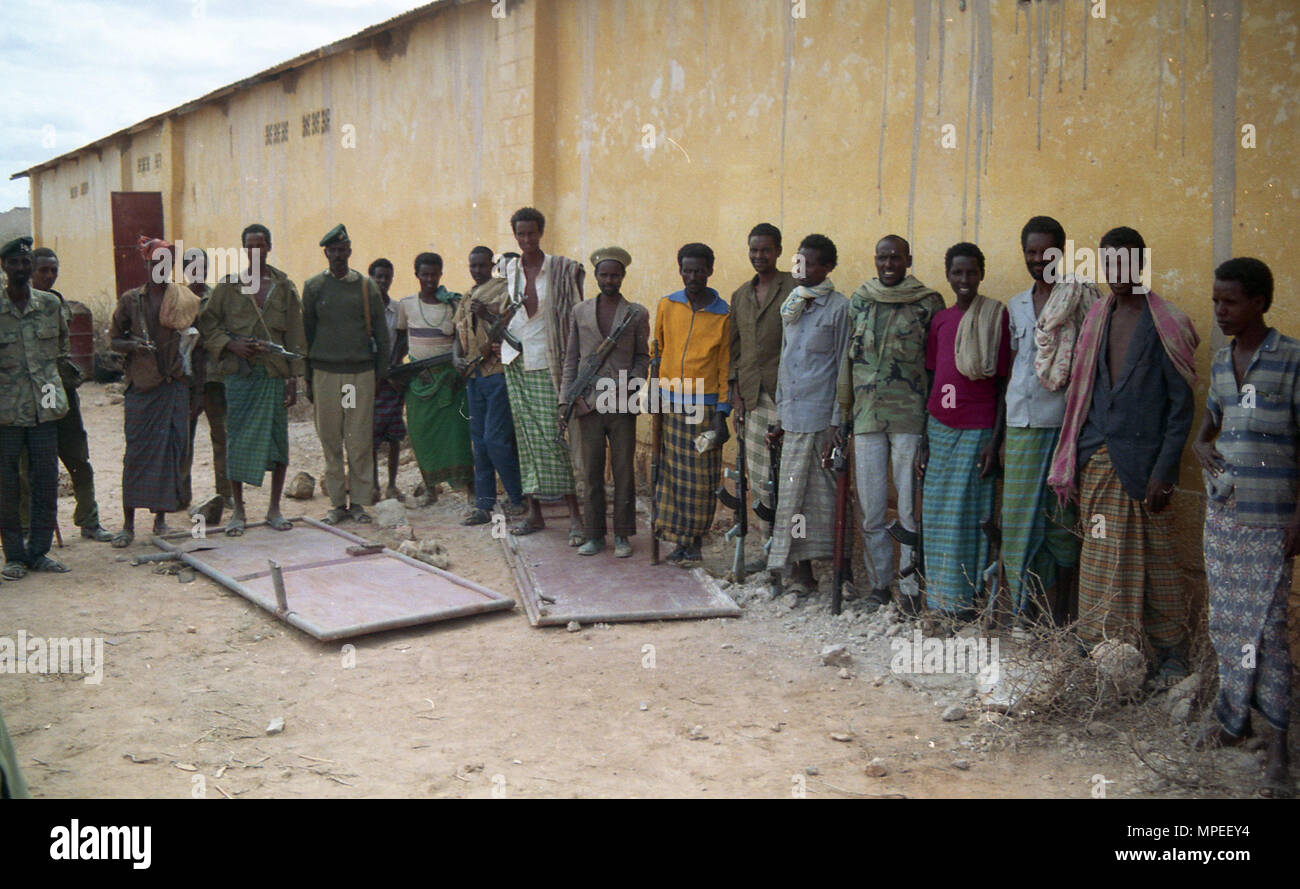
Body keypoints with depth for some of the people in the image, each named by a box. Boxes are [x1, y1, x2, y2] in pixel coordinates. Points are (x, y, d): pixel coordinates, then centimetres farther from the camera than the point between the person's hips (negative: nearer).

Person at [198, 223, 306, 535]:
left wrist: (293, 377, 0)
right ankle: (238, 511, 12)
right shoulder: (228, 285, 5)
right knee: (238, 441, 0)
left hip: (274, 373, 1)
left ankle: (274, 509, 15)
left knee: (277, 439, 3)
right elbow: (207, 324, 9)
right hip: (240, 372, -1)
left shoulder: (284, 287, 7)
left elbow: (294, 335, 6)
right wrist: (232, 345, -8)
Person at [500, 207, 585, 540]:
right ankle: (534, 512, 14)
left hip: (547, 363, -4)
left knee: (552, 435, -10)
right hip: (516, 362, 4)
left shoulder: (561, 269, -3)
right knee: (526, 436, 6)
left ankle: (575, 515, -6)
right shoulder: (509, 269, 8)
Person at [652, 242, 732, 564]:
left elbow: (726, 366, 1)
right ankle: (677, 539, 14)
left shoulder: (723, 314, 0)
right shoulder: (667, 306, 7)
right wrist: (654, 389, 10)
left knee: (701, 475, 1)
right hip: (669, 402, 2)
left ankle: (694, 541, 12)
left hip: (703, 405, -2)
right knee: (672, 472, 5)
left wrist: (722, 413, -5)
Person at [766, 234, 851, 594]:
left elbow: (844, 367, -7)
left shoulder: (838, 307, -5)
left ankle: (801, 570, 9)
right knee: (792, 491, 7)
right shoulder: (791, 305, 15)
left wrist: (837, 421, -12)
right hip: (793, 416, 7)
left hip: (821, 416, -6)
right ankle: (800, 570, 15)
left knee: (820, 493, 1)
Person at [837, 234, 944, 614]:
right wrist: (845, 410, 11)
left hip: (910, 416, -3)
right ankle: (878, 583, 20)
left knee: (910, 508, -1)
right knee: (871, 509, 7)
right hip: (867, 416, 3)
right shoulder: (859, 300, 10)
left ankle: (910, 587, 10)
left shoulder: (928, 303, 1)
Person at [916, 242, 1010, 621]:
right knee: (937, 514, 8)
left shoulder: (996, 316, -3)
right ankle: (940, 596, 20)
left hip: (977, 431, -4)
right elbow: (932, 381, 12)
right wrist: (924, 438, 8)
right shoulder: (939, 320, 10)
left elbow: (1003, 383, -4)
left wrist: (996, 439, -11)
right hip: (940, 429, 5)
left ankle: (966, 598, 12)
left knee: (968, 515, 1)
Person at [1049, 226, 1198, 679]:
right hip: (1096, 459, 5)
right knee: (1100, 555, 10)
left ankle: (1169, 653, 13)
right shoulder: (1096, 318, 11)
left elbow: (1181, 405, -7)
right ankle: (1103, 646, 20)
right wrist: (1074, 459, 10)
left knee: (1153, 558, 1)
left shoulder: (1166, 325, -5)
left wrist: (1164, 471, -13)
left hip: (1142, 462, -5)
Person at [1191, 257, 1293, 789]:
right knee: (1225, 620, 11)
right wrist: (1199, 446, -1)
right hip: (1220, 511, 6)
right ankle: (1234, 717, 24)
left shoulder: (1290, 359, -8)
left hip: (1269, 519, -6)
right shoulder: (1221, 361, 10)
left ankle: (1277, 735, 7)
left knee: (1265, 624, -4)